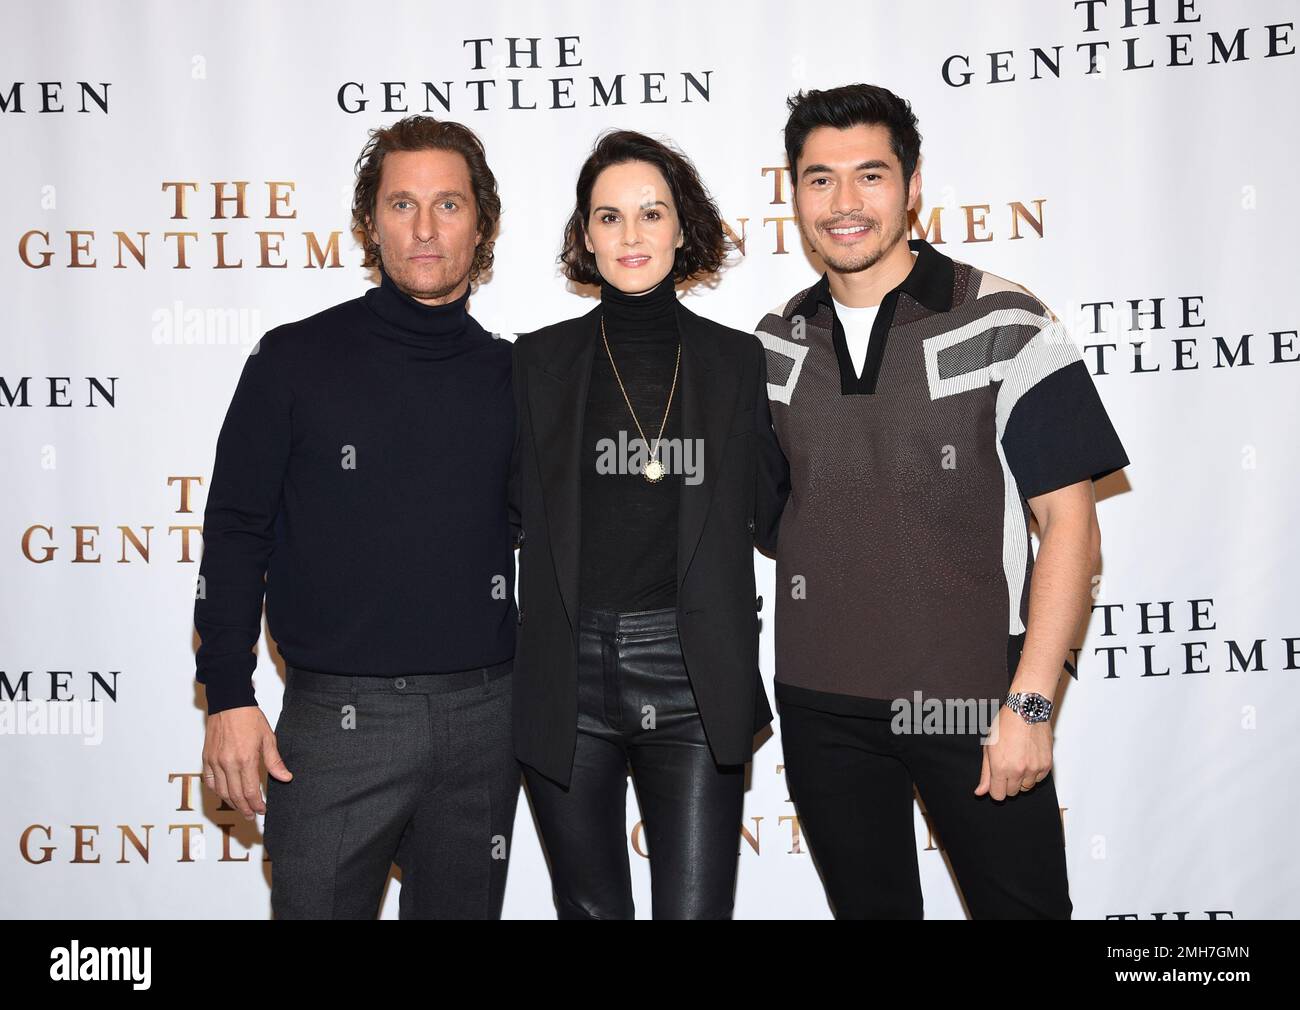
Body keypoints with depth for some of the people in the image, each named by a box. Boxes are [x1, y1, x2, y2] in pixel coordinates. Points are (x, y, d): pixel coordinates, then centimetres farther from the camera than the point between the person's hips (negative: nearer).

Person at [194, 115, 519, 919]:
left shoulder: (509, 374, 7)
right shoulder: (297, 360, -1)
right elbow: (236, 536, -1)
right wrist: (229, 697, -7)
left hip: (483, 717, 3)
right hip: (337, 720, -2)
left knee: (464, 908, 14)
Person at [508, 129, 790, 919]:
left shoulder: (737, 359, 7)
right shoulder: (540, 360, 5)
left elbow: (773, 516, 7)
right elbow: (511, 513, 9)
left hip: (695, 682, 0)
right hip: (568, 680, 1)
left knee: (696, 909, 1)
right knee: (591, 907, 14)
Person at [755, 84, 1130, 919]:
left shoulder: (1006, 328, -8)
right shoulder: (773, 345, 4)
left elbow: (1072, 528, -9)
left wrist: (1030, 704, -15)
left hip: (972, 700, -3)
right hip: (821, 705, 4)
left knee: (1022, 903, 8)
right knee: (869, 905, 18)